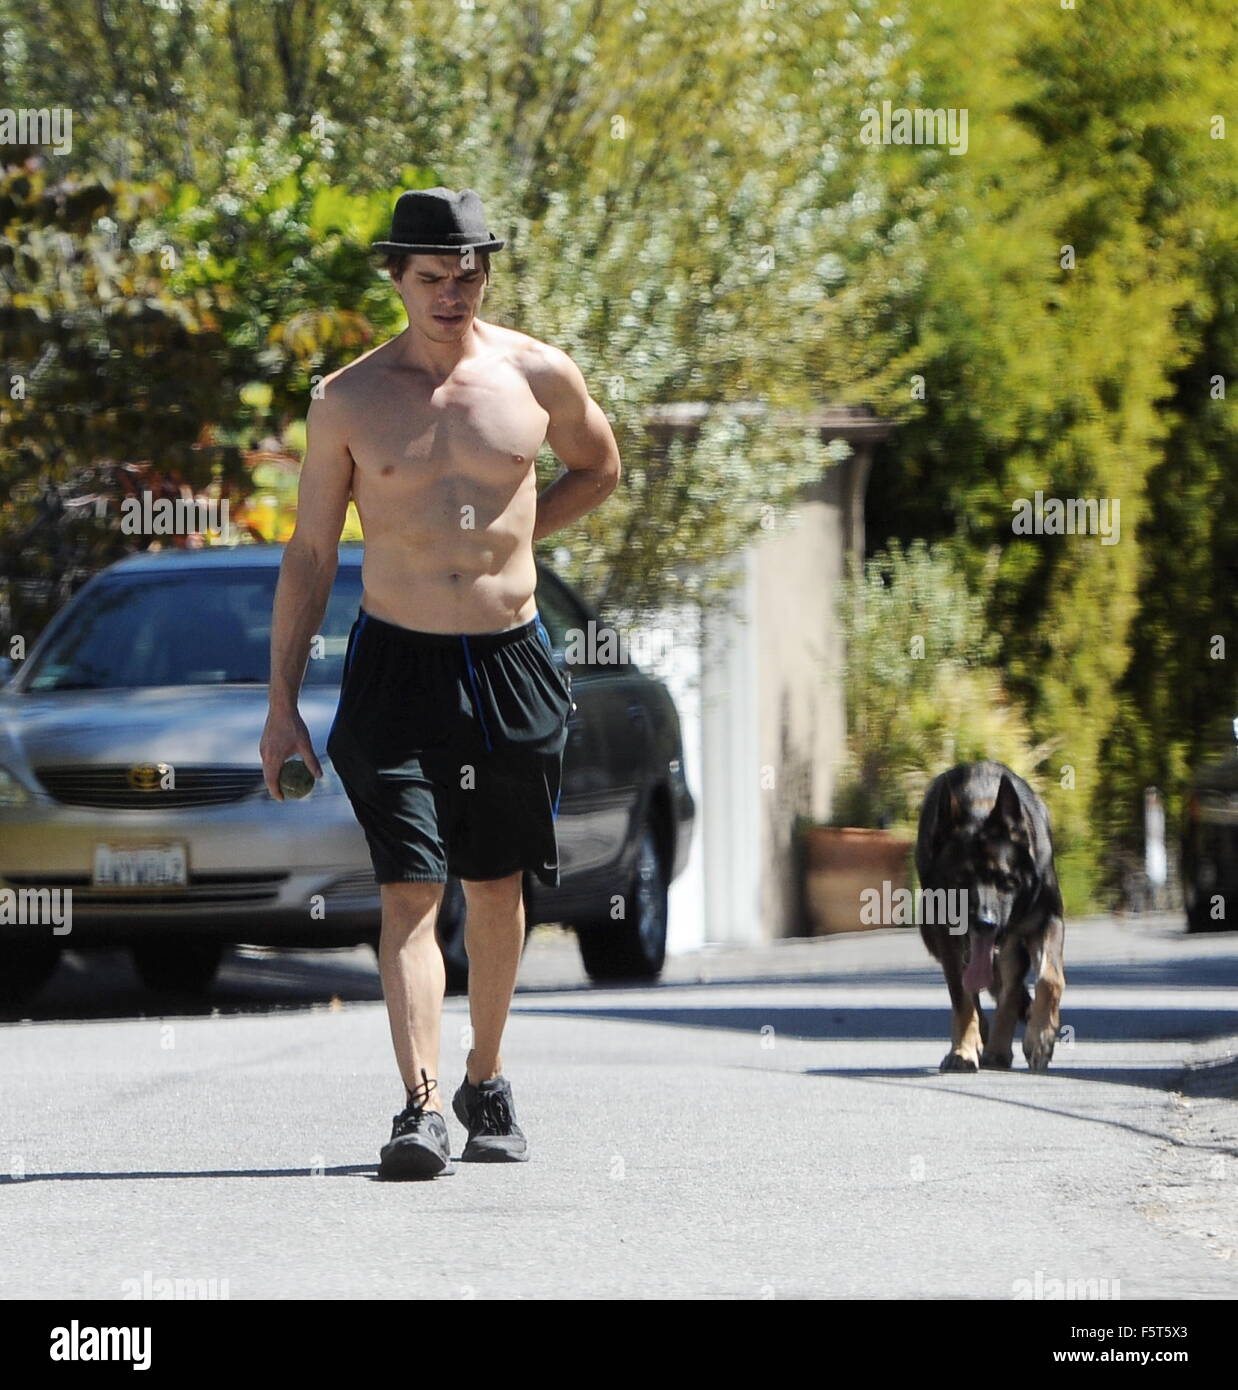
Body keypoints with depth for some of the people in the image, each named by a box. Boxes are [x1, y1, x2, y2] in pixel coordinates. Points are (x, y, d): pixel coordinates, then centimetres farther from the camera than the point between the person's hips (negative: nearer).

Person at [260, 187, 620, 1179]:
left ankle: (486, 1085, 29)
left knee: (497, 889, 13)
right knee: (410, 891, -12)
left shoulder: (539, 376, 1)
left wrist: (507, 541, 10)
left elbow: (600, 468, 22)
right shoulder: (349, 401, -1)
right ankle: (422, 1107, -19)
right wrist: (283, 704, 1)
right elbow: (309, 555, 4)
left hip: (511, 662, 2)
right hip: (396, 662, -2)